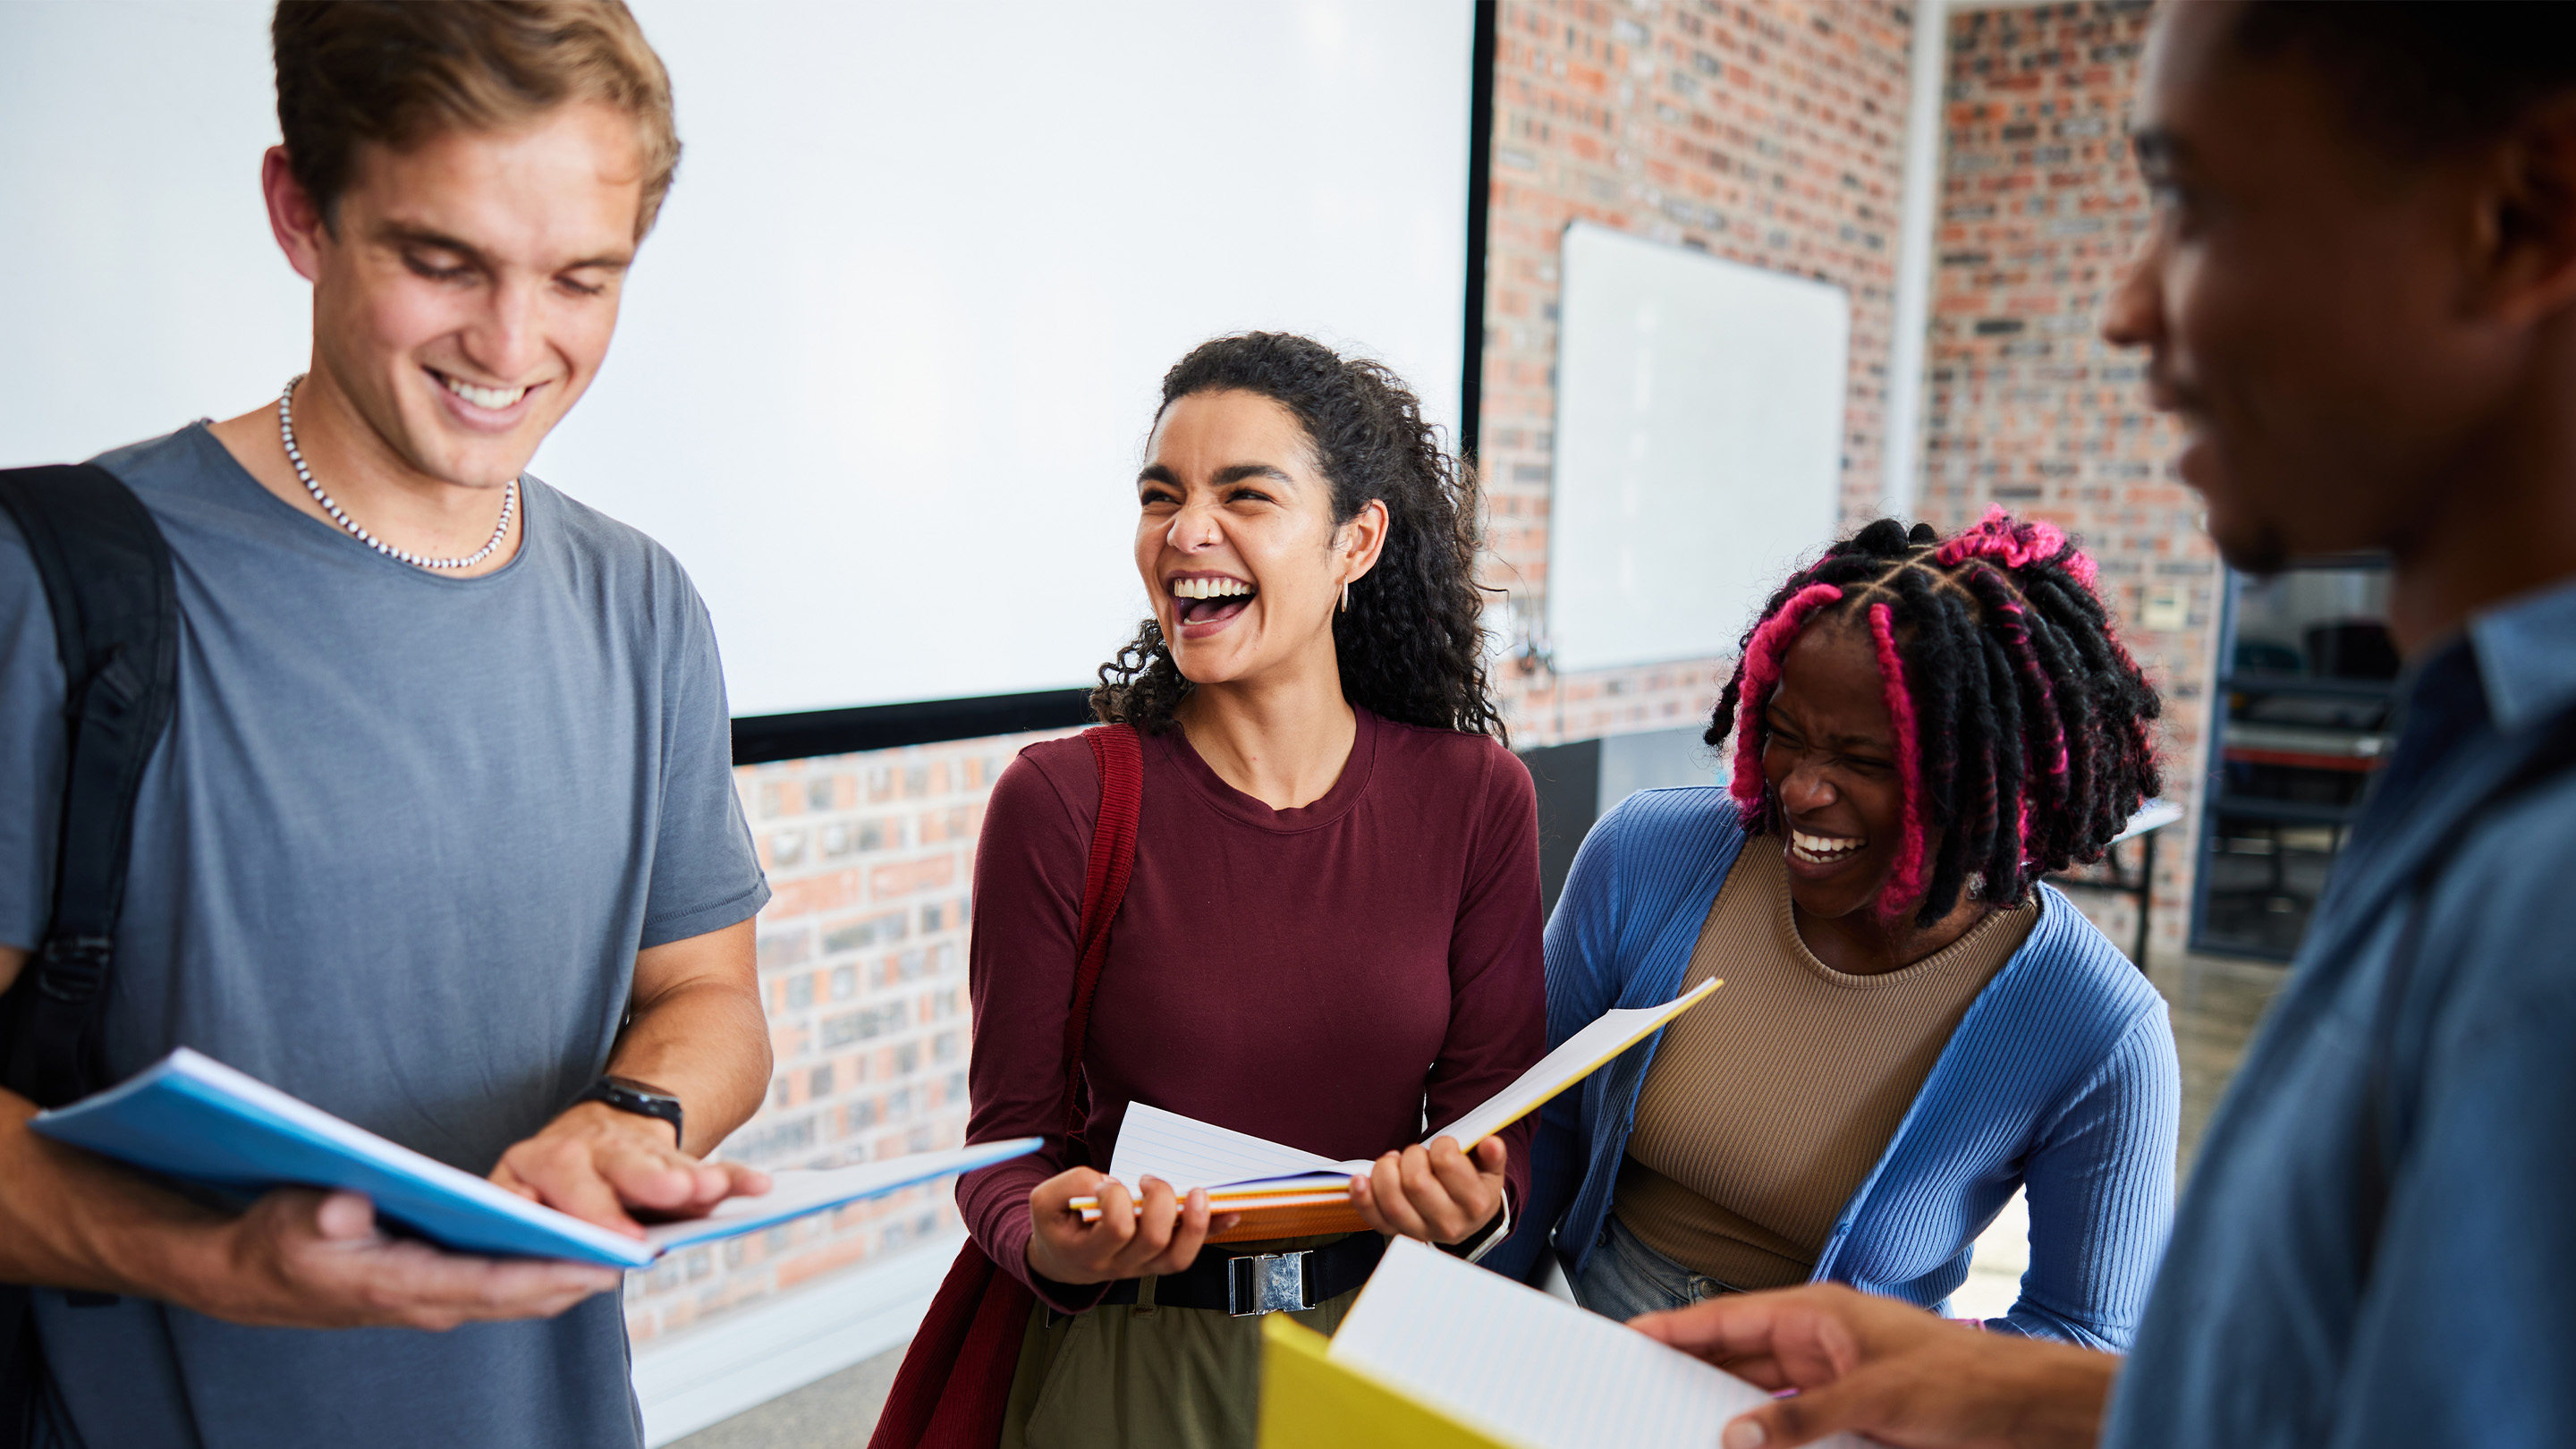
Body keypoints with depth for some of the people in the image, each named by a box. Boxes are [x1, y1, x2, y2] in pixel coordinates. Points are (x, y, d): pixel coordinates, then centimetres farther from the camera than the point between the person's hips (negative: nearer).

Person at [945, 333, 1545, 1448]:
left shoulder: (1476, 797, -8)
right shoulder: (1059, 803, -13)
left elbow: (1492, 1102, -4)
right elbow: (1009, 1132, -9)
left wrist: (1472, 1207, -24)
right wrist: (1048, 1241, -29)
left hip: (1384, 1346, 2)